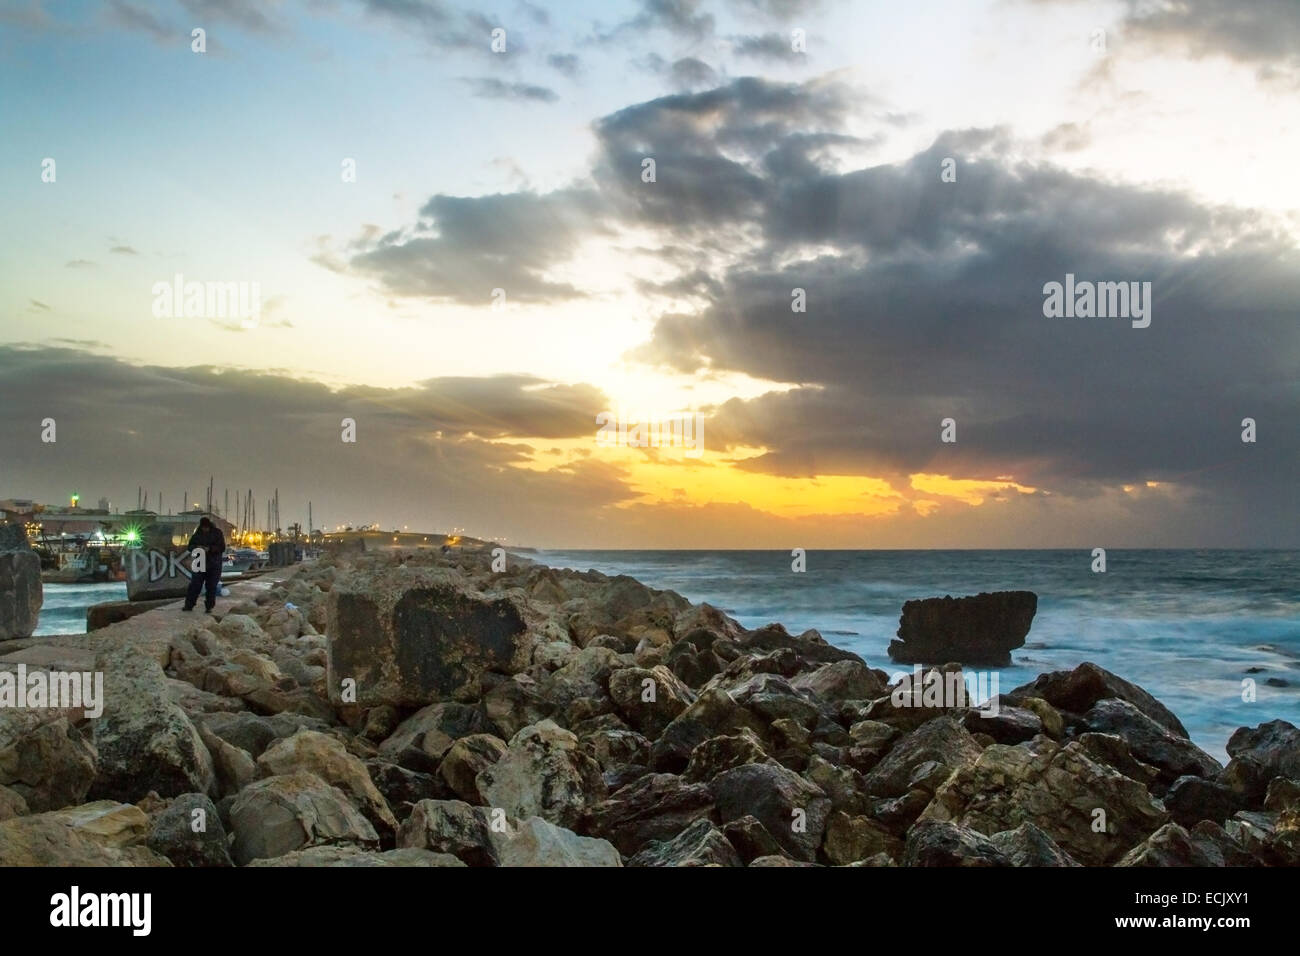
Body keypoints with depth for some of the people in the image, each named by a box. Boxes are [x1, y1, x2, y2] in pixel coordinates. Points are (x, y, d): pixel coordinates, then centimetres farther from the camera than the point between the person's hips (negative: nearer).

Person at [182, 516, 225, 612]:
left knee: (211, 587, 1)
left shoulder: (217, 533, -1)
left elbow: (222, 548, -7)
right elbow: (190, 546, 9)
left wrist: (210, 549, -21)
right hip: (200, 564, 2)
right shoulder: (197, 534, 6)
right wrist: (196, 547, -13)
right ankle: (189, 605, 5)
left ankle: (209, 607, 9)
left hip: (214, 566, -2)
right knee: (195, 585, -1)